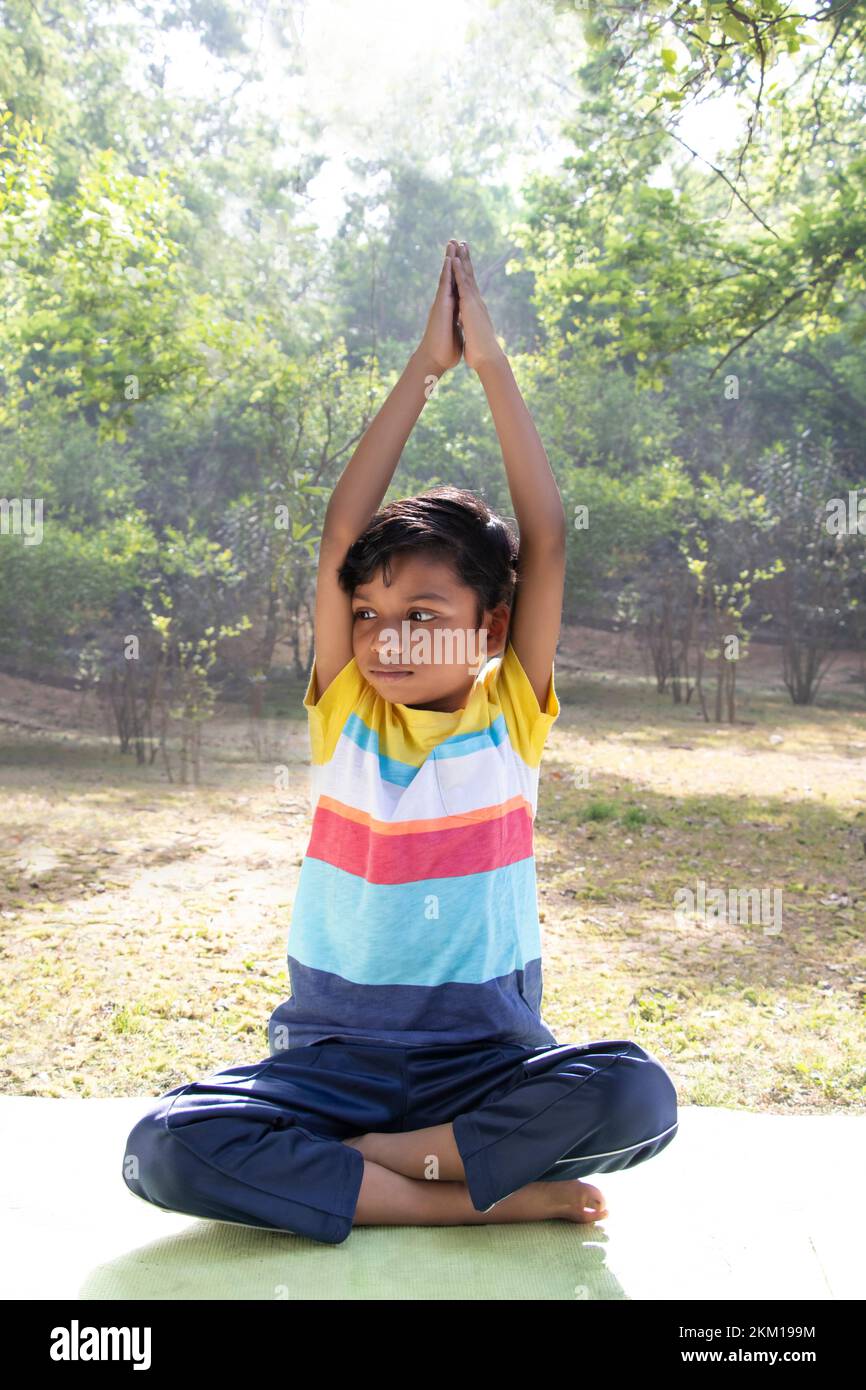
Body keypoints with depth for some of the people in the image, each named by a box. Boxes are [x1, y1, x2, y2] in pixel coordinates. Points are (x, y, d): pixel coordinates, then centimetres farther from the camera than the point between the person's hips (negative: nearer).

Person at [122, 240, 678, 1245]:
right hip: (332, 1054, 1)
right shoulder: (343, 717, -2)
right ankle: (474, 1193, -18)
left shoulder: (510, 717, -3)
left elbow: (546, 539, -11)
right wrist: (424, 368, -9)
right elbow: (342, 532, -10)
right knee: (163, 1149, -26)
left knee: (635, 1094, -30)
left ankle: (369, 1160, -14)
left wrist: (490, 362, -9)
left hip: (485, 1058, 0)